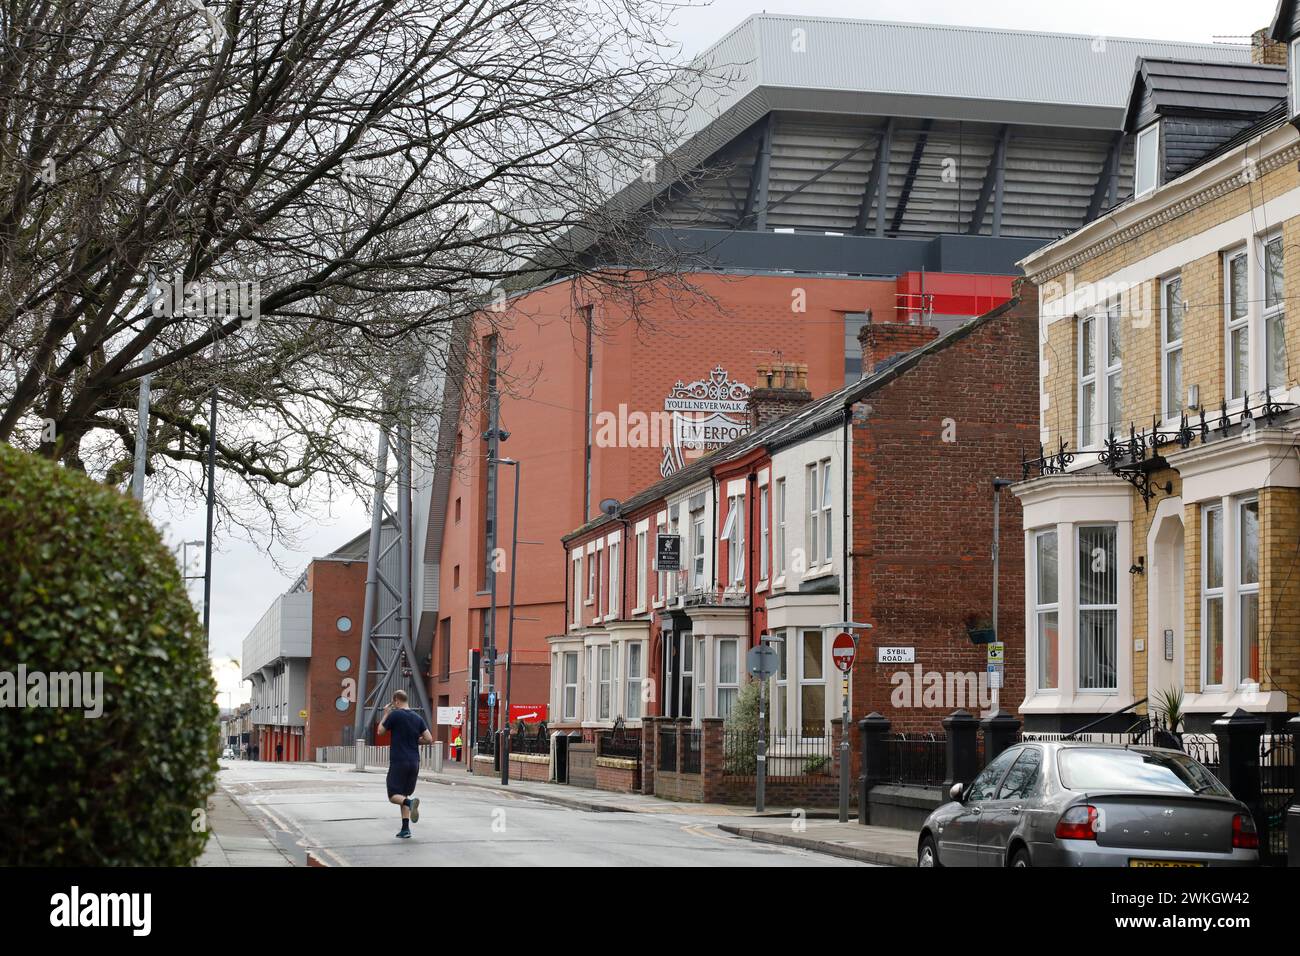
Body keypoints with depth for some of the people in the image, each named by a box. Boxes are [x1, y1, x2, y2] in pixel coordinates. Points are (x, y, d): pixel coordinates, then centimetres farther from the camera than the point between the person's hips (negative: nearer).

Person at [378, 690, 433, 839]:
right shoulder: (417, 718, 7)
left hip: (398, 761, -5)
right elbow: (429, 739, 4)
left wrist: (385, 714, 15)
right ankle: (405, 829, 8)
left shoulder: (394, 715, -8)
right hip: (414, 761, 5)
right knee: (404, 793, 15)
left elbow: (380, 731, 5)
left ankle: (410, 802, -33)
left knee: (393, 796, -1)